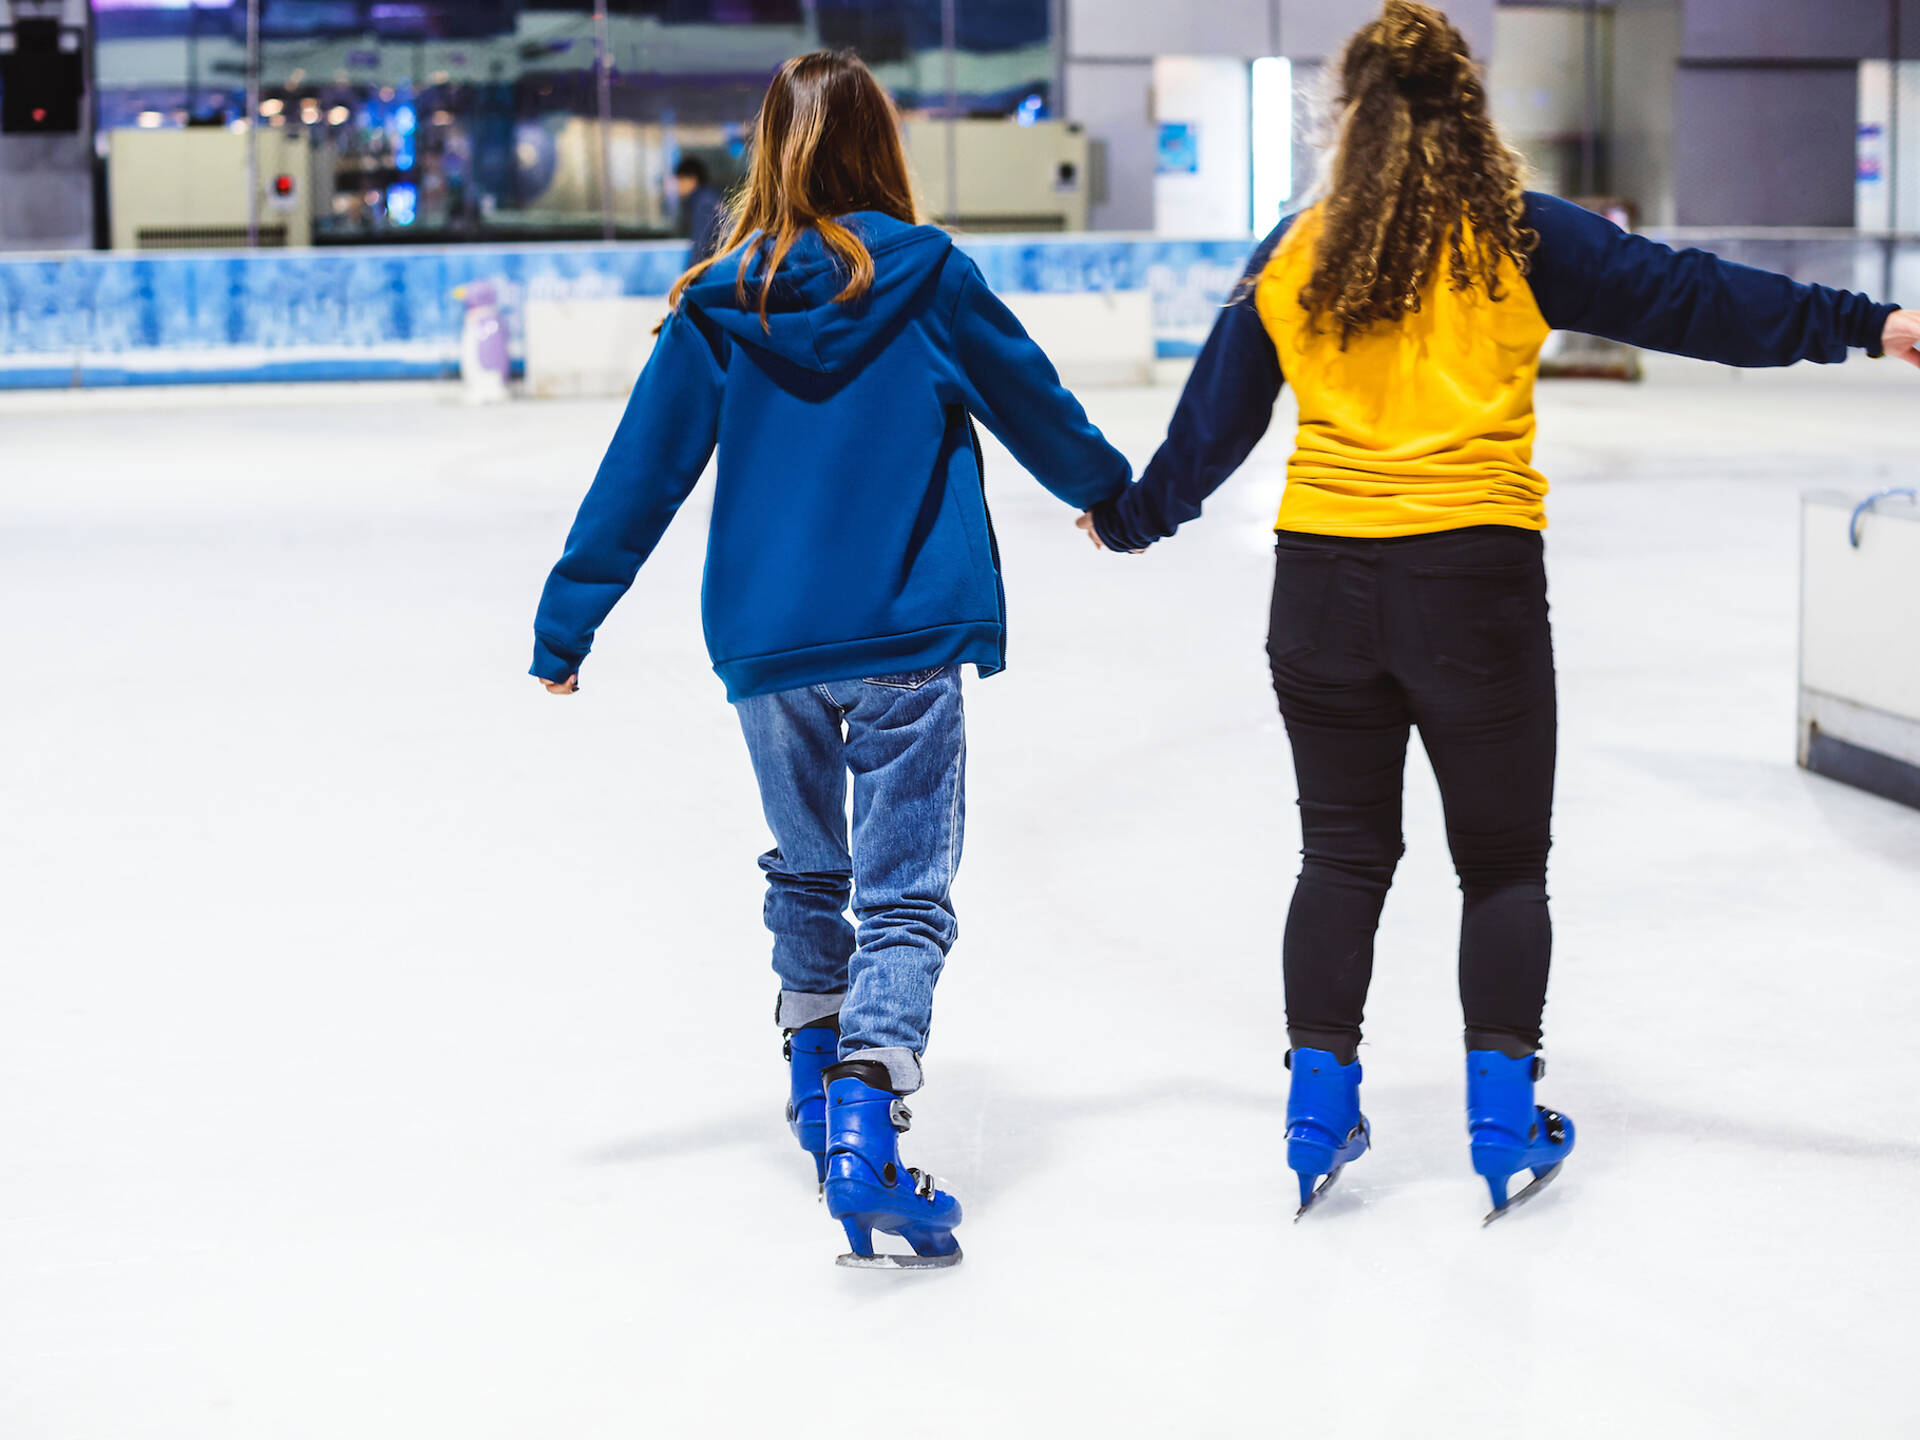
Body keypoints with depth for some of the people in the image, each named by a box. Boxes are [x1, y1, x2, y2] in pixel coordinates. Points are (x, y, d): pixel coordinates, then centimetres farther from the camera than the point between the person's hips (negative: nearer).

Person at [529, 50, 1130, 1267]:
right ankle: (863, 1124, -20)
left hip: (766, 643, 3)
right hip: (906, 641, -3)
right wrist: (1113, 491, 29)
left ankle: (816, 1078, 39)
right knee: (905, 894, -2)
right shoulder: (928, 277, -4)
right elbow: (1036, 406, 10)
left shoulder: (719, 305, 0)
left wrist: (567, 619, 9)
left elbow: (642, 473, 1)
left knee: (807, 873, 24)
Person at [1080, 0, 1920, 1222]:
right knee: (1503, 861, 11)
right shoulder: (1520, 239, -4)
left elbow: (1212, 422, 12)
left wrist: (1131, 516, 28)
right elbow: (1682, 296, -8)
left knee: (1344, 855, 15)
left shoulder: (1292, 257, 5)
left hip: (1323, 578, 3)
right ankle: (1504, 1119, 11)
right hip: (1475, 578, -3)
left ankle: (1320, 1112, 16)